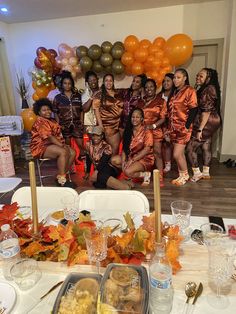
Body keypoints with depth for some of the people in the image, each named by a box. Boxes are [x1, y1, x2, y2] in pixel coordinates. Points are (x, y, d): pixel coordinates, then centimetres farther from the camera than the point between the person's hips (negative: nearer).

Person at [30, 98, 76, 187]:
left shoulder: (52, 121, 18)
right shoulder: (40, 122, -11)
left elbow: (58, 135, 12)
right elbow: (49, 137, -21)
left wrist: (63, 144, -6)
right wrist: (61, 145, -25)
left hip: (53, 144, 9)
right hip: (41, 147, -9)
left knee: (72, 152, -9)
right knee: (63, 152, -31)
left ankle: (61, 176, -6)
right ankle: (61, 180, -25)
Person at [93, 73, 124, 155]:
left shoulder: (118, 93, 11)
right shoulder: (100, 95, -1)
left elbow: (122, 108, 16)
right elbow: (96, 109, -6)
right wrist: (100, 125, -13)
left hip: (118, 124, 4)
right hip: (106, 124, -4)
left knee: (117, 145, 7)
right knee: (114, 145, -4)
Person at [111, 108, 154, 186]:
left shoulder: (147, 132, -9)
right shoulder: (128, 131, 8)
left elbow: (146, 150, -17)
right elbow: (125, 148, 3)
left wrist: (132, 160, -20)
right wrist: (123, 160, -13)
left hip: (145, 159, -6)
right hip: (131, 157, 7)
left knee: (128, 172, -30)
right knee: (114, 160, -14)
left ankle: (144, 174, -6)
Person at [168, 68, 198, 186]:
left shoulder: (190, 91, -6)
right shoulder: (174, 92, 16)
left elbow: (193, 110, -12)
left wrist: (187, 127, -17)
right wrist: (169, 127, 11)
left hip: (183, 128, -6)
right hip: (173, 127, 7)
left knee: (177, 154, -9)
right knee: (180, 153, 11)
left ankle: (185, 175, 13)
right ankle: (182, 175, 23)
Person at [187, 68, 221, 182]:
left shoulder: (209, 89, -17)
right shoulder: (203, 89, 13)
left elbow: (207, 111, -22)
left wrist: (200, 129, -24)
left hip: (207, 123, -10)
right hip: (209, 122, 10)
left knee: (190, 148, -5)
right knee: (206, 146, 16)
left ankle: (197, 173, 6)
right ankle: (206, 172, 27)